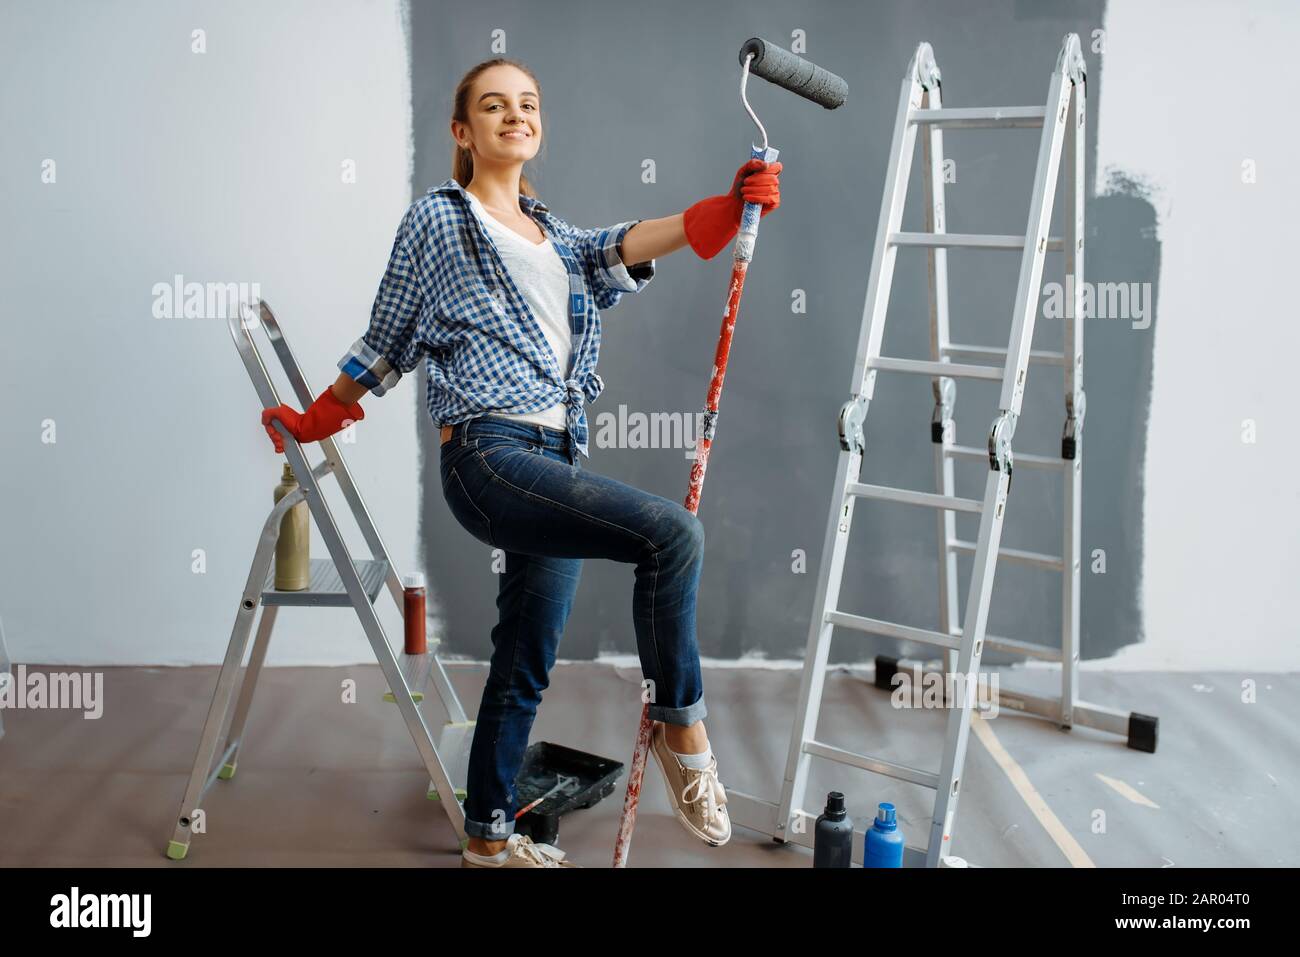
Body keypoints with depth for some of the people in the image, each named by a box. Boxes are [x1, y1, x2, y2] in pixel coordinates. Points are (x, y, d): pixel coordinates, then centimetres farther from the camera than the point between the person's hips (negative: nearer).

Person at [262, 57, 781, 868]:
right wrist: (314, 420, 18)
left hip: (554, 463, 7)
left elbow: (617, 253, -1)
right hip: (488, 457, -6)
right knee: (671, 533, -24)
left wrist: (724, 212, -16)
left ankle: (489, 837, 26)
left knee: (527, 662, 11)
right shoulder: (437, 220, 5)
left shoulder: (552, 232, 21)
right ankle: (682, 727, -9)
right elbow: (389, 344, 14)